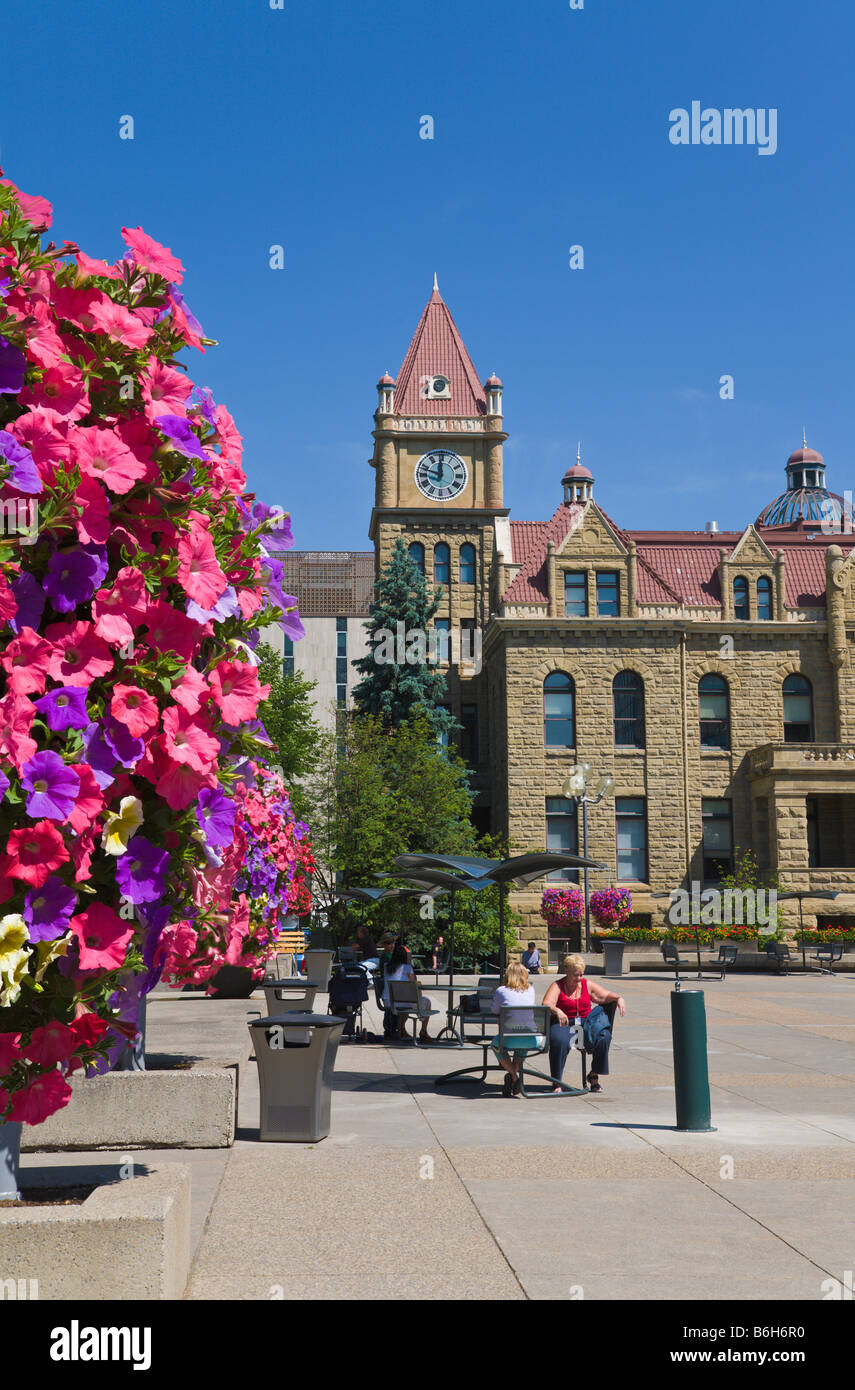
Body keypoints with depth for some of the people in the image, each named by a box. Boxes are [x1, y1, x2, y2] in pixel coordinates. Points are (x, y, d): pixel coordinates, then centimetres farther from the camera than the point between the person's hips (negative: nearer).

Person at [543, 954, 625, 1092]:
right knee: (559, 1041, -36)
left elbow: (606, 995, 12)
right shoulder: (557, 986, 1)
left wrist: (619, 998, -11)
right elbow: (546, 1005, -14)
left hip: (587, 1023, 3)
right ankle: (556, 1081, -22)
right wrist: (557, 1011, -35)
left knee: (604, 1036, -27)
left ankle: (594, 1075, -7)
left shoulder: (587, 985, 13)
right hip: (565, 1024, -3)